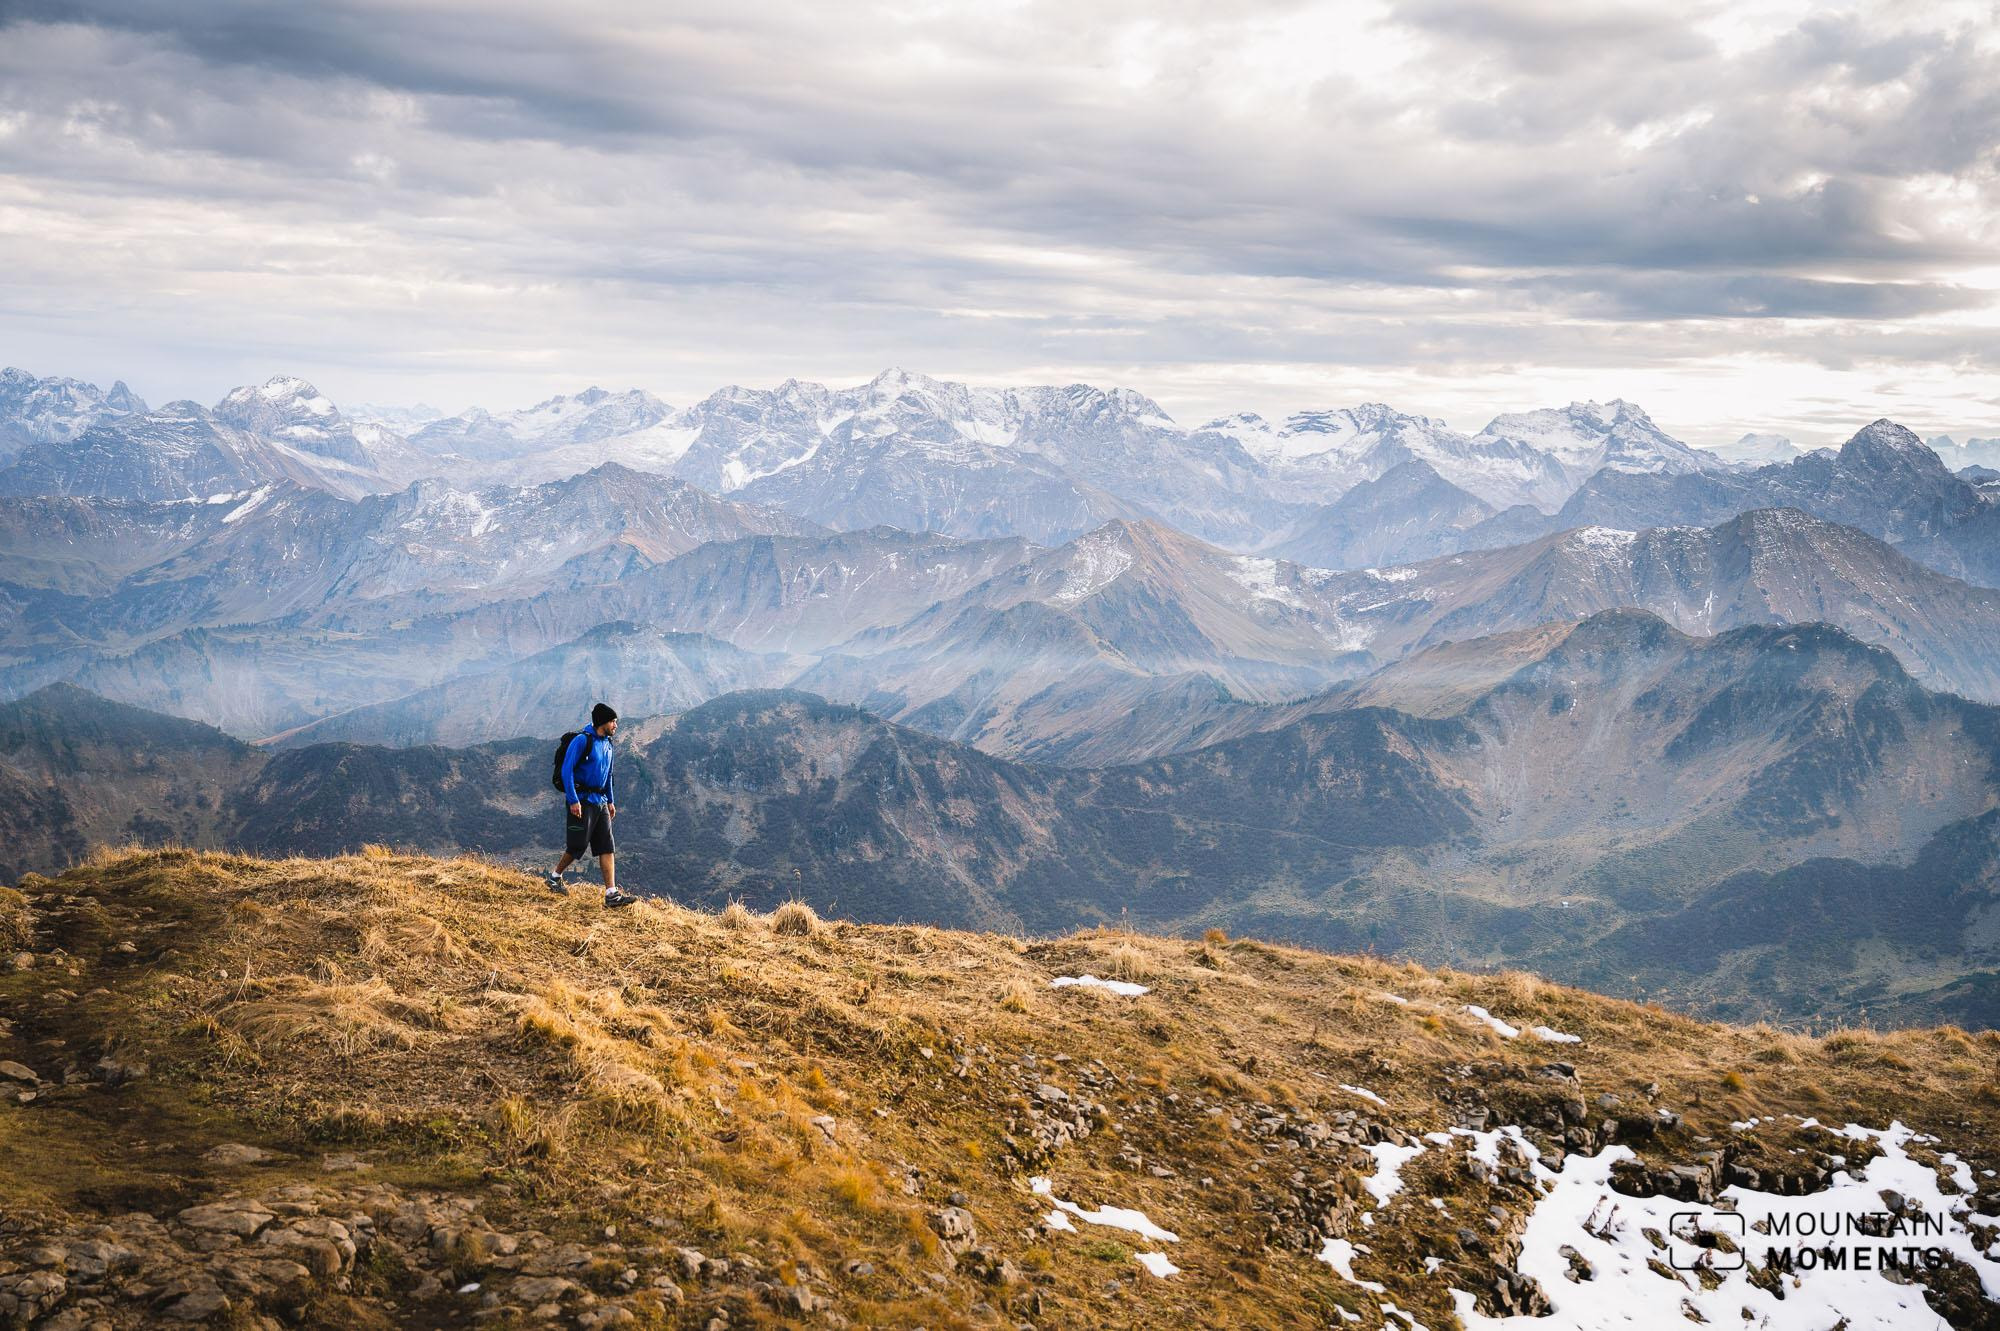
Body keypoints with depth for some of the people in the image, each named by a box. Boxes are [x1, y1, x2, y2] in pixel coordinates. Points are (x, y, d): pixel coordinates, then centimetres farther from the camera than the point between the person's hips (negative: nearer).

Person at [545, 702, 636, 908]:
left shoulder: (607, 744, 14)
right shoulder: (582, 740, -12)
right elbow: (567, 770, -15)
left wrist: (611, 801, 20)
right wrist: (573, 800, -21)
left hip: (600, 801, 8)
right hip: (582, 800, -8)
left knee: (607, 847, -1)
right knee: (578, 845, -4)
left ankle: (612, 895, -6)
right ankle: (554, 877, 22)